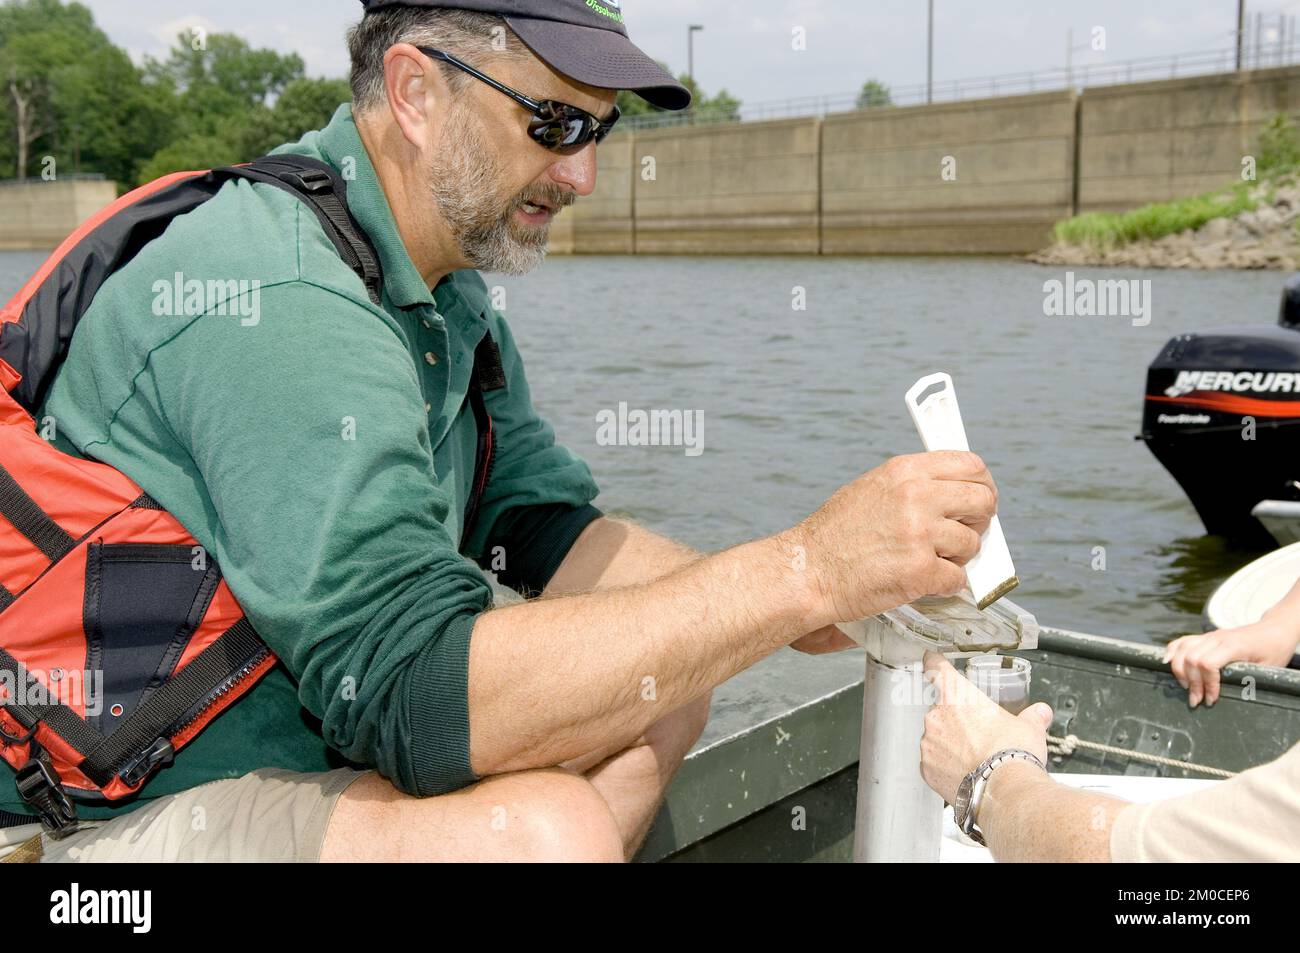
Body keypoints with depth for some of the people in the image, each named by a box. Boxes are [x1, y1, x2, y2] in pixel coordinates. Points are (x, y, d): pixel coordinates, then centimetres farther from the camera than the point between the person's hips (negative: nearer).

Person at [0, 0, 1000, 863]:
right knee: (540, 828, -32)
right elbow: (414, 692, -33)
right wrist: (804, 569, -32)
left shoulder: (450, 296, 7)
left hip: (320, 733, 9)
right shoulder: (286, 299, -26)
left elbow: (543, 527, 6)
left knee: (659, 699, 4)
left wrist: (797, 606, -9)